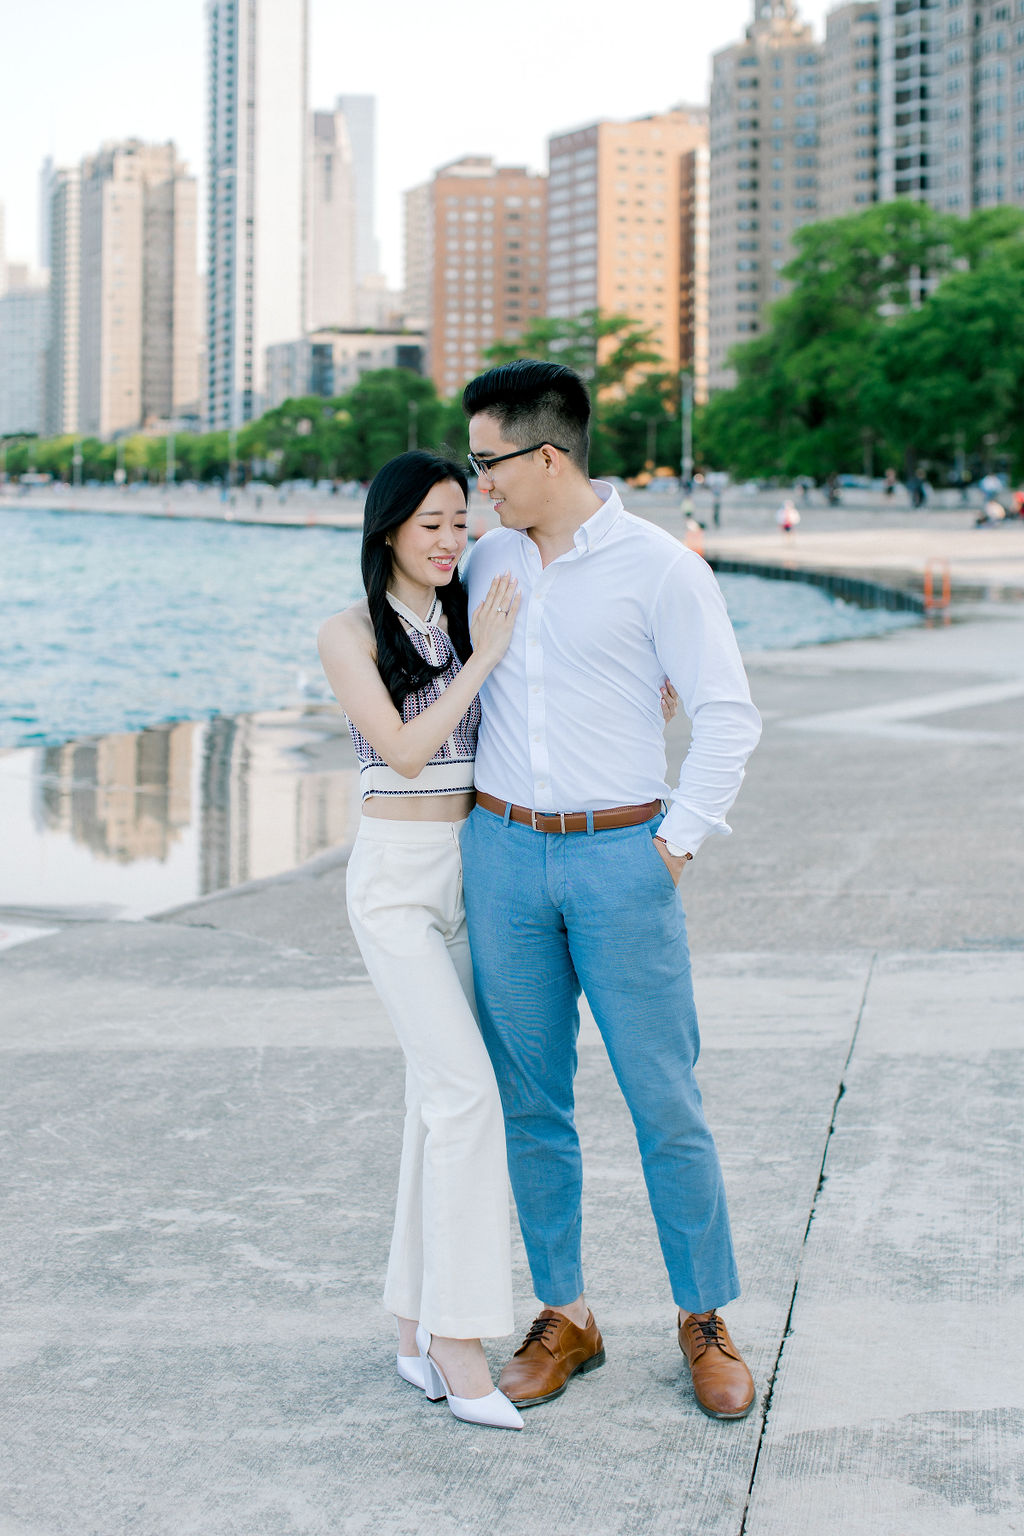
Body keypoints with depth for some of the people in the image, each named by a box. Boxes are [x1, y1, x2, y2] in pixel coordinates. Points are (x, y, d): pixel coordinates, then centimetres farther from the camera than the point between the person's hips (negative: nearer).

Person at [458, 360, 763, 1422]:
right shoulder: (491, 560, 8)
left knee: (665, 1101, -1)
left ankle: (705, 1321, 14)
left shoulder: (661, 567, -9)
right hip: (503, 854, 5)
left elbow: (728, 717, -7)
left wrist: (676, 844, -10)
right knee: (529, 1102, 8)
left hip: (622, 860, -4)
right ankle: (563, 1320, 19)